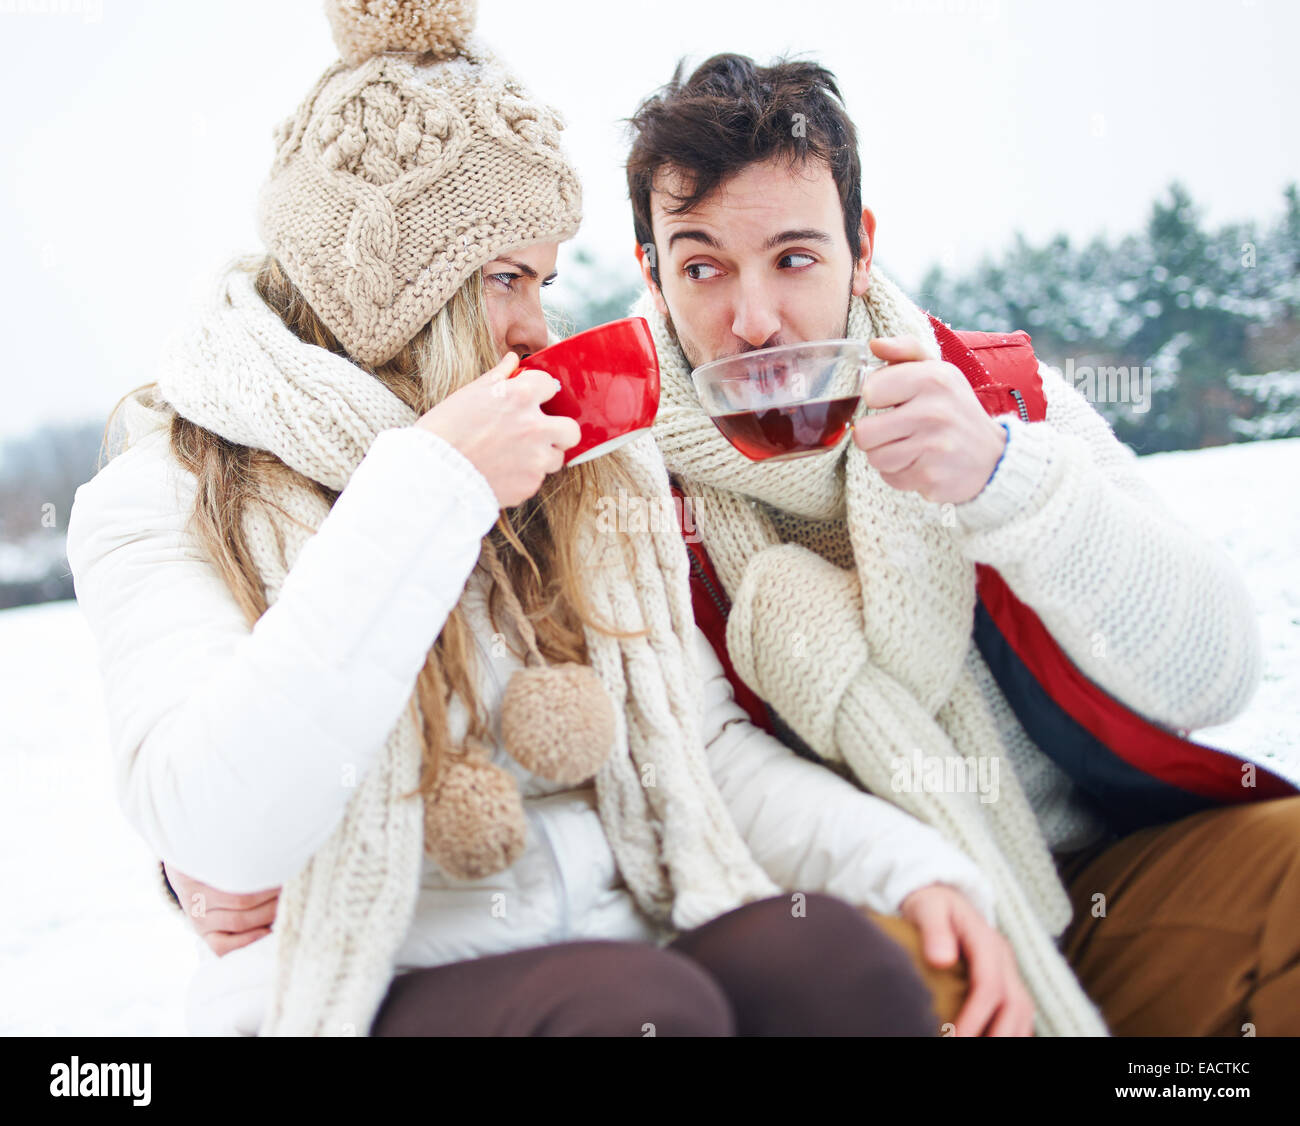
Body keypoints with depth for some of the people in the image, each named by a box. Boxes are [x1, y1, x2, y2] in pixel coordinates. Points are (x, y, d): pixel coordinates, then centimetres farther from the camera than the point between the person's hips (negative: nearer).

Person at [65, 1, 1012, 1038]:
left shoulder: (589, 466, 11)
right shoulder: (165, 501, -4)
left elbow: (705, 740, 10)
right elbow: (223, 834, -20)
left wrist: (914, 866, -7)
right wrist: (424, 489, -21)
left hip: (622, 941, 4)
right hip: (374, 985, -3)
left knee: (832, 949, -27)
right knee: (641, 1001, -32)